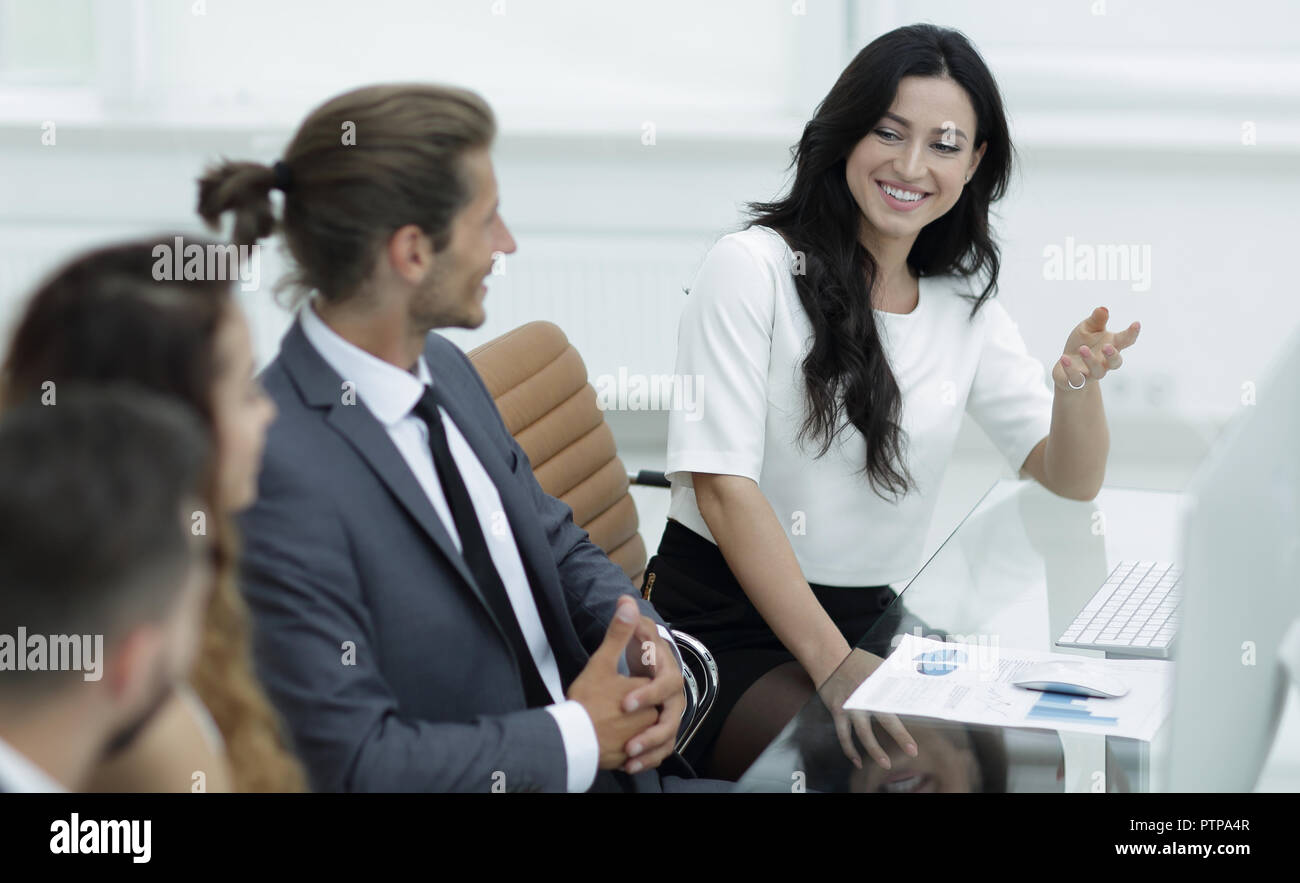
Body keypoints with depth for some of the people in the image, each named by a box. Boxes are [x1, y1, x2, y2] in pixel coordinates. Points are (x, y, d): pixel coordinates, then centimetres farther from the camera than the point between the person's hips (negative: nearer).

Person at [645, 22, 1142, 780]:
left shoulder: (964, 306, 11)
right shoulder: (755, 268, -7)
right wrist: (833, 664, -26)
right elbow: (723, 483, -16)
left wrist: (1078, 380, -15)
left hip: (869, 622, 6)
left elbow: (1071, 481, 9)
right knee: (907, 772, -30)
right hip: (725, 625, -6)